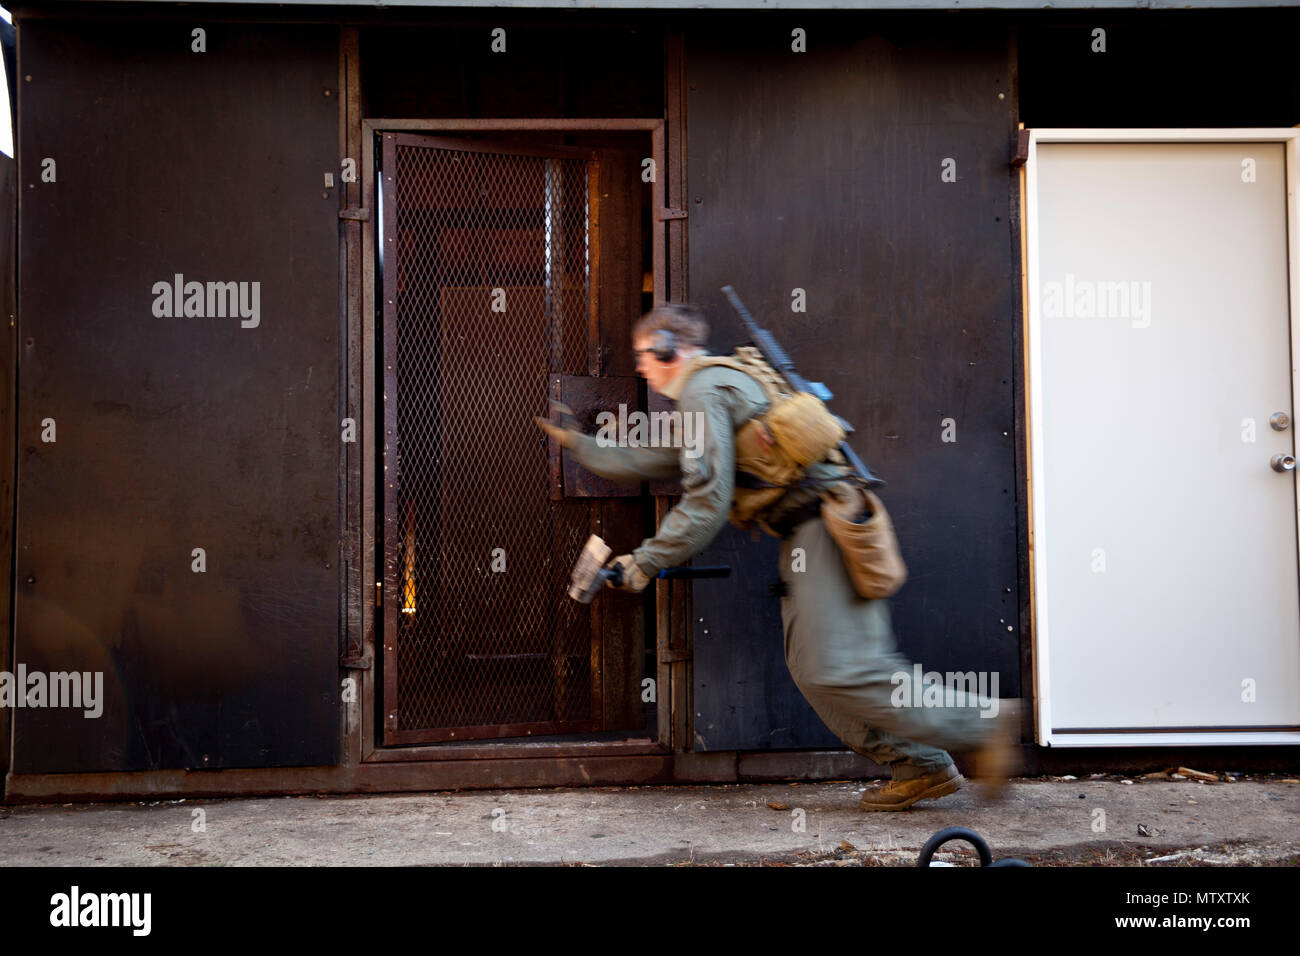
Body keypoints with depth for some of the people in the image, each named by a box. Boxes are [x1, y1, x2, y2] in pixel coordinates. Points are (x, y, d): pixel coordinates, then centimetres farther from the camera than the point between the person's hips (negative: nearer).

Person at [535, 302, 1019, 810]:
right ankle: (919, 767, 7)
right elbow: (644, 461, 35)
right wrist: (578, 443, 41)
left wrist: (647, 560, -6)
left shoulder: (703, 391, -7)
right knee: (811, 666, 8)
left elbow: (707, 500, -14)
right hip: (810, 531, 10)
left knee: (837, 668, -15)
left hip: (824, 524, -10)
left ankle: (980, 721, -10)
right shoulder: (720, 384, 26)